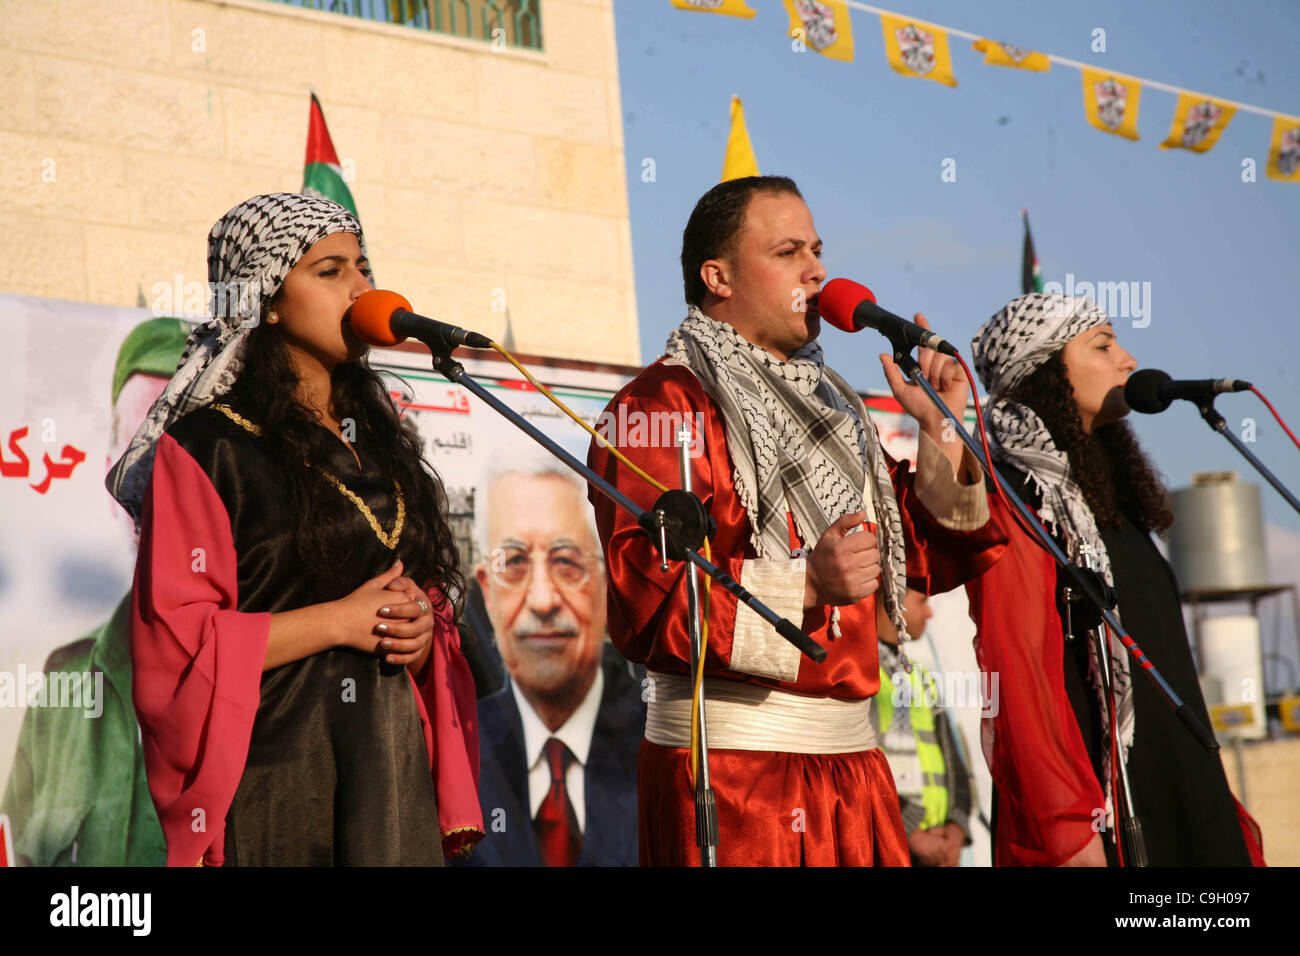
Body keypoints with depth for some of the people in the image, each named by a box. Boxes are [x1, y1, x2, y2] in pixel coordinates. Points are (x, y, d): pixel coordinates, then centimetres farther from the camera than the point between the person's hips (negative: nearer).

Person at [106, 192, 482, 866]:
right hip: (270, 771, -6)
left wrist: (419, 633, -2)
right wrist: (338, 621, -14)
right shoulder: (208, 447, -6)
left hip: (391, 756, 6)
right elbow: (174, 638, -13)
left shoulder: (376, 438, 16)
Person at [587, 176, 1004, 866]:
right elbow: (643, 593, -18)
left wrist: (940, 430, 8)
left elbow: (932, 557, 21)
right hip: (726, 760, -7)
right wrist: (803, 585, -25)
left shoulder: (827, 405, 21)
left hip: (852, 755, 8)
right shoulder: (661, 404, -7)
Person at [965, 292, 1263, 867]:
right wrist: (1066, 827, -24)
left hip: (1167, 794, 8)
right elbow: (1015, 678, -18)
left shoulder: (1101, 495, 17)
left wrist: (1208, 796, 17)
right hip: (1099, 816, -8)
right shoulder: (1014, 499, -11)